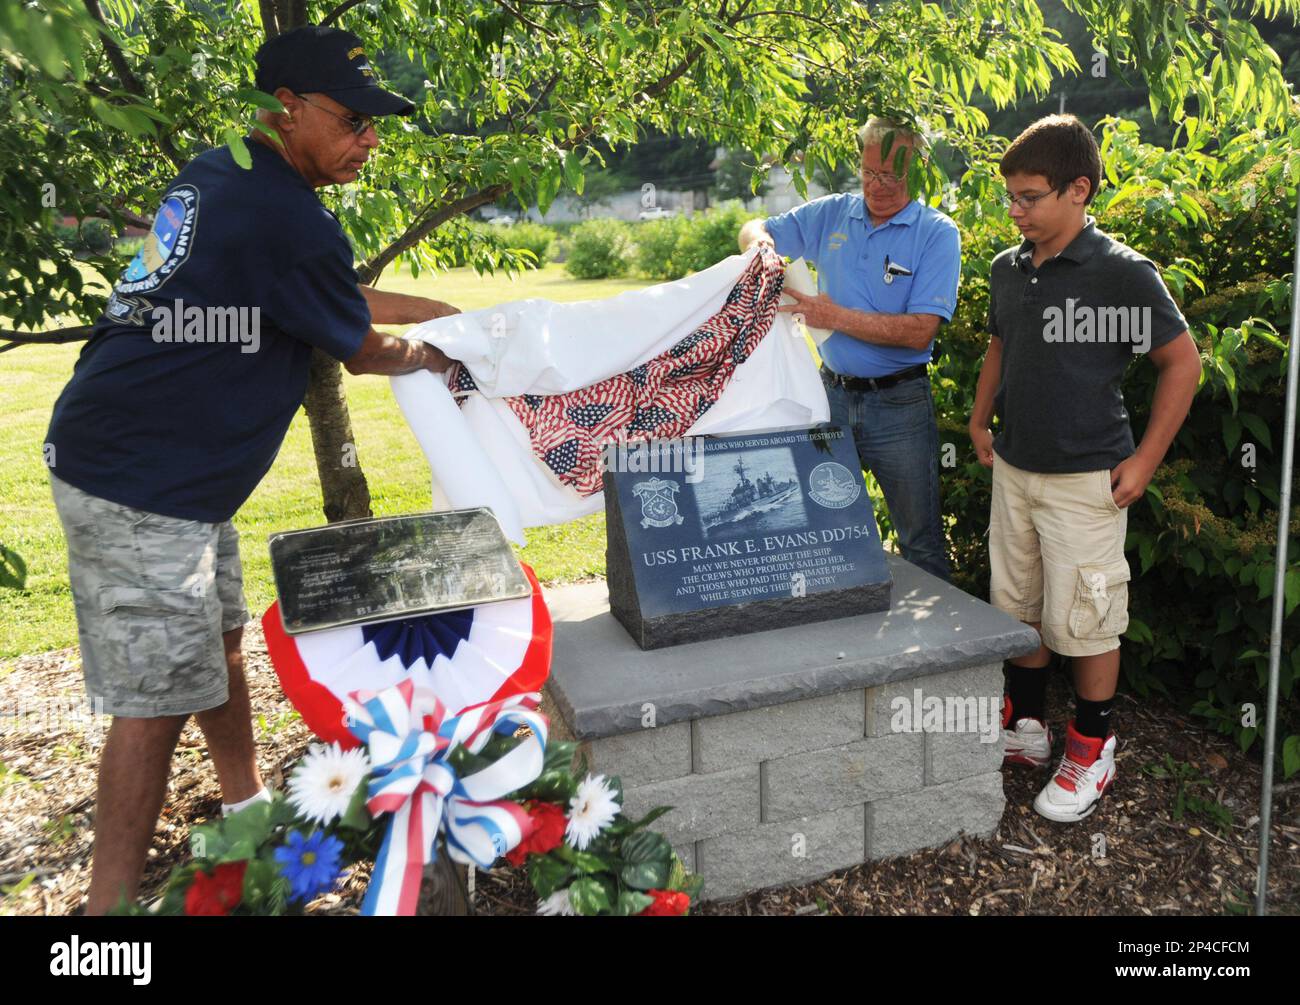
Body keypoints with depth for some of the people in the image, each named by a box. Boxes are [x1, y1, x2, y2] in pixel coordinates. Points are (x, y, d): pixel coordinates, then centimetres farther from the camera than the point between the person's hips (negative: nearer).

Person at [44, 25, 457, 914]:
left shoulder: (217, 177, 10)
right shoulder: (288, 218, -19)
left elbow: (339, 298, 20)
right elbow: (361, 349, -4)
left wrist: (447, 311, 23)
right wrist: (432, 358, 15)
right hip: (140, 486, -10)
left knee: (217, 637, 21)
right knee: (156, 699, -5)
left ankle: (247, 807, 39)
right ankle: (113, 901, 6)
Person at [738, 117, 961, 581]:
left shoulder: (937, 233, -9)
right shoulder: (831, 214, 3)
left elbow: (919, 331, -18)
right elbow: (755, 229, 13)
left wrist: (837, 317, -22)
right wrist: (759, 244, -12)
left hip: (899, 404, -4)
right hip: (833, 393, 4)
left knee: (921, 542, 6)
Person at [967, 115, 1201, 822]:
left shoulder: (1123, 274, -14)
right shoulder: (1007, 269, 4)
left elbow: (1182, 360, -8)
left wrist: (1146, 459, -10)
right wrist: (980, 421, 12)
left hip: (1085, 478, -6)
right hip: (1013, 470, 6)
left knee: (1083, 621, 3)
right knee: (1017, 606, 16)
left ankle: (1093, 749, 22)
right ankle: (1025, 725, 34)